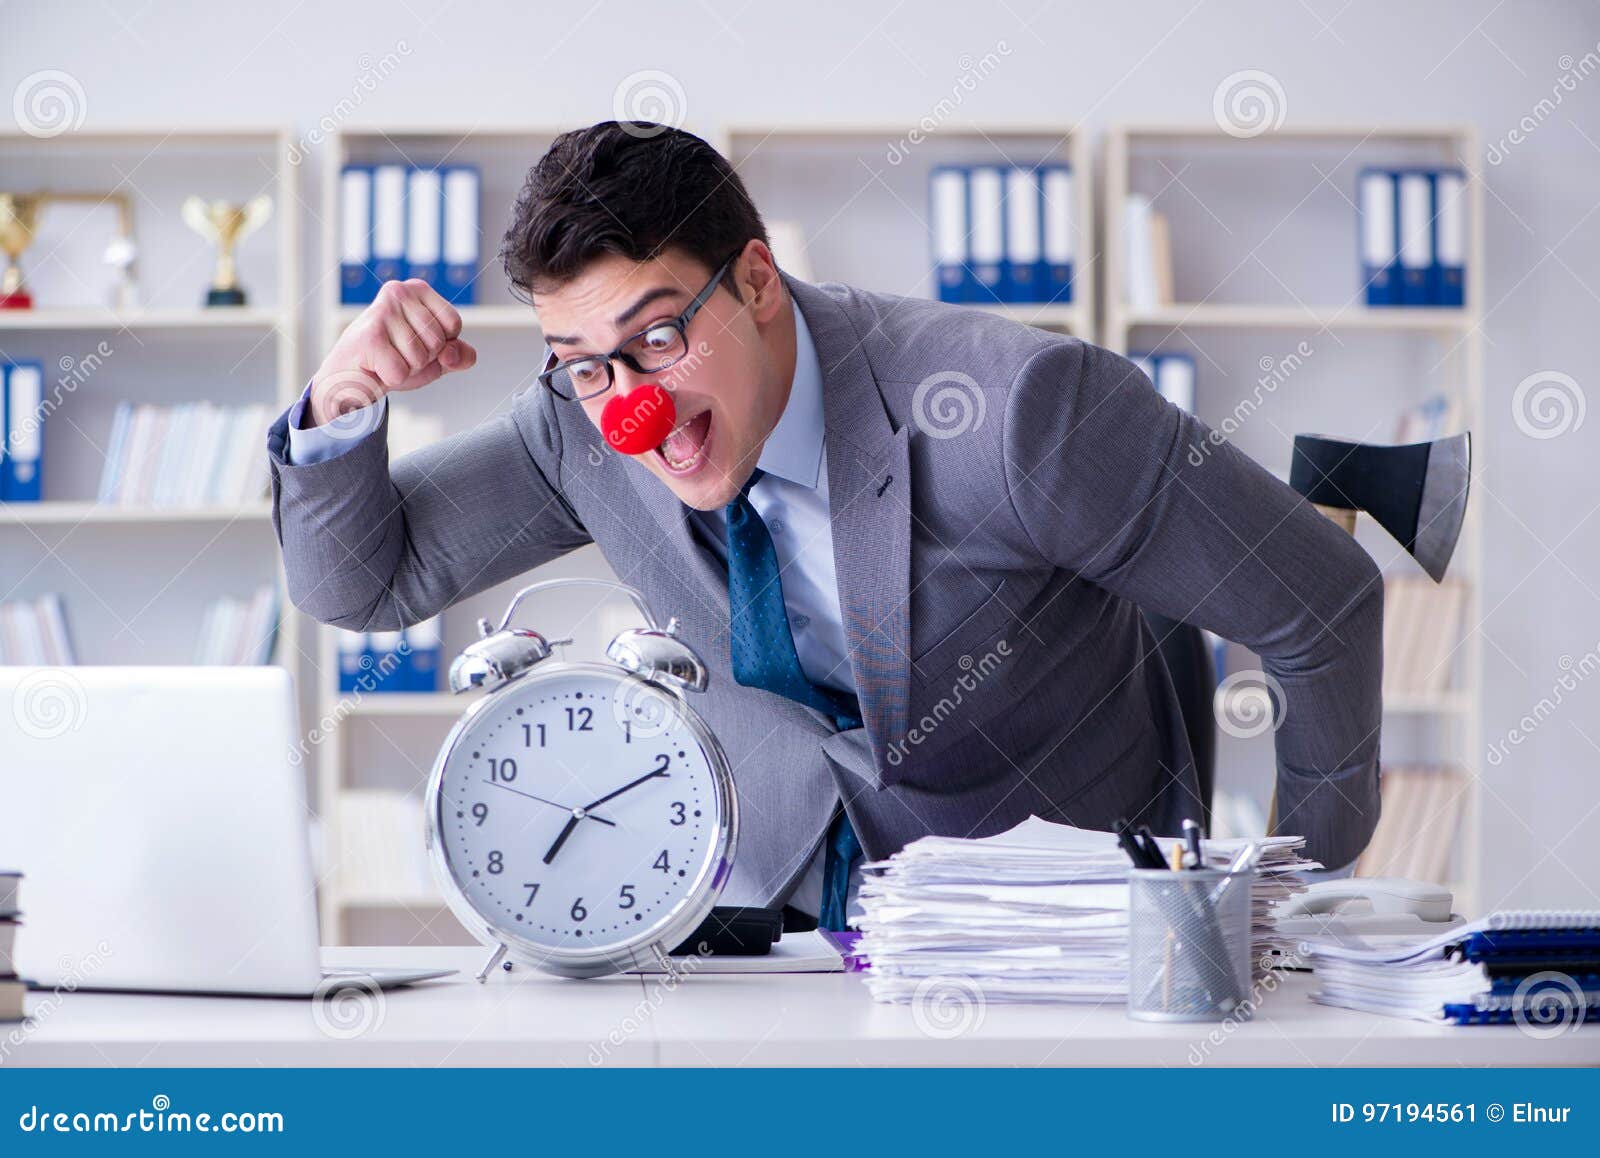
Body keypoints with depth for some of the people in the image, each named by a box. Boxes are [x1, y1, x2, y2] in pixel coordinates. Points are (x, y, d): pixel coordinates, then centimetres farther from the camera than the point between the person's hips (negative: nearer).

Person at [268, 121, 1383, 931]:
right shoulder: (583, 427, -15)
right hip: (787, 887, 4)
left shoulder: (1018, 410, -31)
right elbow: (360, 582, -1)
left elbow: (1328, 599, -19)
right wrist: (341, 405, -23)